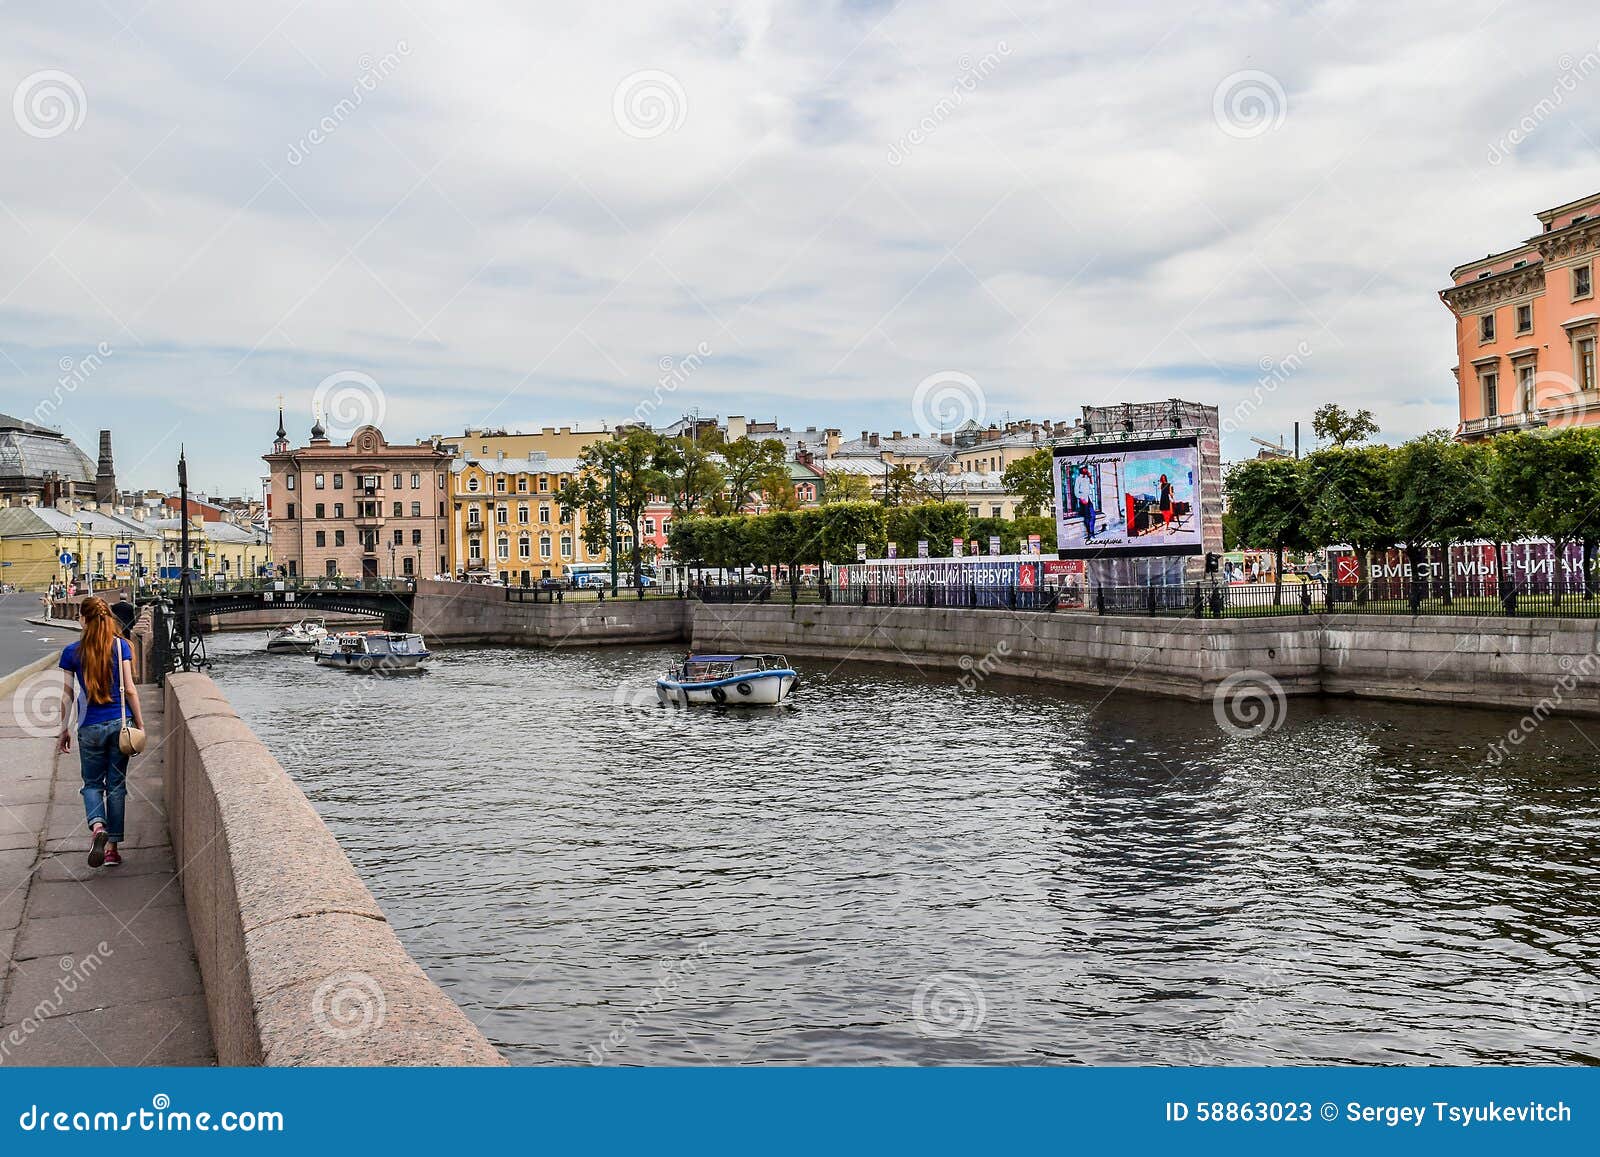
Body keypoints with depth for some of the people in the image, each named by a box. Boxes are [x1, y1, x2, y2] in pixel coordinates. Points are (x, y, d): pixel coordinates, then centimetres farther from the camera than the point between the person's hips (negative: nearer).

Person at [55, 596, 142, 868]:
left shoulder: (72, 652, -2)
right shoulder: (121, 646, -3)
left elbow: (67, 696, 2)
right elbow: (129, 689, -4)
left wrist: (64, 729, 11)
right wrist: (140, 724, 2)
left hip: (90, 728, 0)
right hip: (119, 723, 1)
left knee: (92, 784, 14)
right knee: (116, 785, 9)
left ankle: (97, 826, -15)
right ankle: (112, 847, 11)